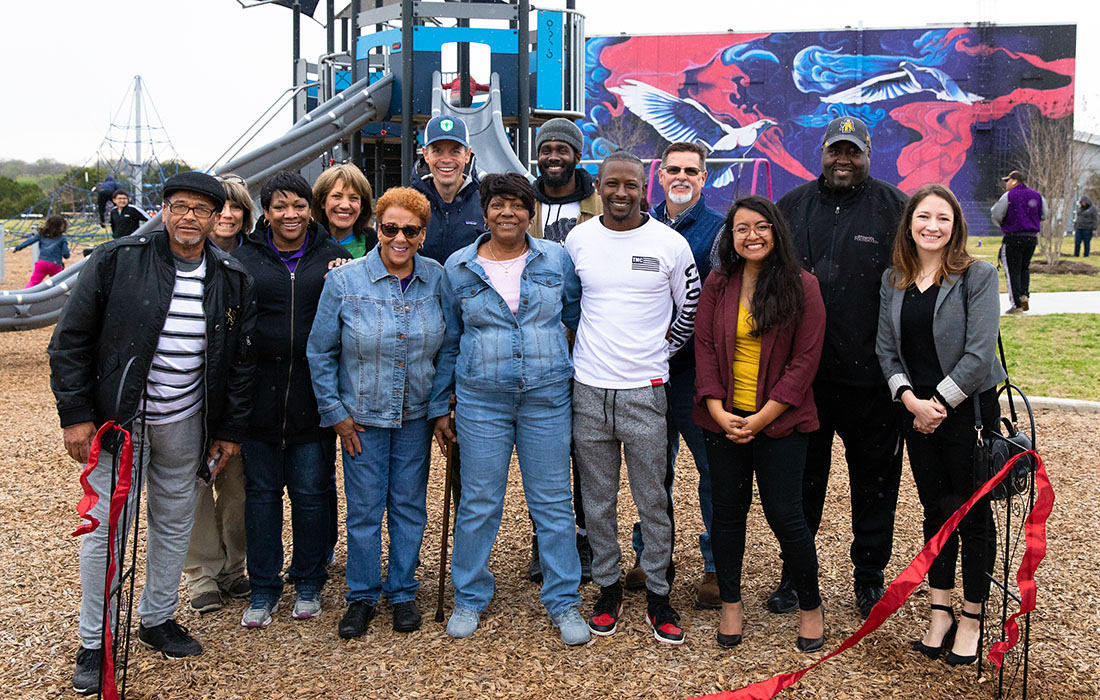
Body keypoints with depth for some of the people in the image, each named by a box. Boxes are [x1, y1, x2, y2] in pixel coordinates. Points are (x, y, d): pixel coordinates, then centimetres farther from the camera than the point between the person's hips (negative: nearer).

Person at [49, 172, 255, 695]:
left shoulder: (231, 278, 1)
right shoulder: (116, 261, -10)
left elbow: (240, 359, 8)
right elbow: (70, 341, -6)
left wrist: (230, 429, 7)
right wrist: (75, 414, -9)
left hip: (185, 425, 3)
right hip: (116, 419, -3)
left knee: (175, 524, 14)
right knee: (105, 528, 3)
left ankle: (158, 619, 34)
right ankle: (93, 642, 19)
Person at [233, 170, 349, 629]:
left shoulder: (333, 256, 5)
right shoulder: (244, 258, 5)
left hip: (313, 395, 0)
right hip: (259, 391, 1)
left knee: (311, 490, 7)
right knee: (261, 490, 9)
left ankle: (309, 583, 25)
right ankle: (263, 588, 23)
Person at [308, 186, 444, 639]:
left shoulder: (437, 279, -4)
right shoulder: (345, 281, -10)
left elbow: (450, 345, 8)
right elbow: (320, 352, -2)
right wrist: (334, 411, -4)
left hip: (416, 414, 2)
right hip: (362, 414, -1)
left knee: (409, 504, 11)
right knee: (364, 508, 6)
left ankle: (403, 591, 28)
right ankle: (362, 596, 24)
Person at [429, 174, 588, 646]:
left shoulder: (556, 259, 3)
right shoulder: (458, 267, 4)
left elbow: (577, 315, 13)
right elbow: (448, 340, 9)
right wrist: (439, 406, 9)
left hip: (548, 398, 0)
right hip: (480, 399, 0)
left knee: (554, 502, 6)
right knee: (478, 502, 6)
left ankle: (563, 601, 20)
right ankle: (470, 598, 24)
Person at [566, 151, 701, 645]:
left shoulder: (670, 243, -3)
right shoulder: (577, 240, 3)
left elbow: (691, 308, 9)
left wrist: (661, 351, 6)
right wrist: (589, 351, 11)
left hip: (644, 389, -2)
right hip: (588, 389, 2)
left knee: (654, 500, 4)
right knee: (597, 500, 10)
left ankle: (658, 595, 18)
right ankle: (608, 589, 25)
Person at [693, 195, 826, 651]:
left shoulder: (802, 286, -4)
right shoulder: (718, 285, 4)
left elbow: (805, 361, -8)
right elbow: (704, 348, 3)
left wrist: (762, 418, -13)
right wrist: (718, 411, -9)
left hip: (779, 422, -3)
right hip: (724, 419, 3)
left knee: (785, 515, 0)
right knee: (728, 511, 10)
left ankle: (811, 607, 21)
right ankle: (731, 605, 26)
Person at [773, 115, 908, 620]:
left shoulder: (895, 208, 1)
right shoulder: (792, 206, 8)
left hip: (872, 376, -2)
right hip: (802, 372, 2)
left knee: (874, 483, 10)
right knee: (801, 479, 12)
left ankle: (869, 578, 27)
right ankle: (795, 575, 27)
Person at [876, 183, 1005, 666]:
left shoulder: (977, 276, -8)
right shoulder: (893, 280, 6)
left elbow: (979, 354, -14)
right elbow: (886, 350, 4)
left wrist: (939, 402, -14)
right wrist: (912, 400, -9)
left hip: (969, 409, -4)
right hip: (918, 411, 4)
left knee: (972, 514, 6)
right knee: (936, 512, 13)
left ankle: (971, 620, 20)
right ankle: (940, 615, 24)